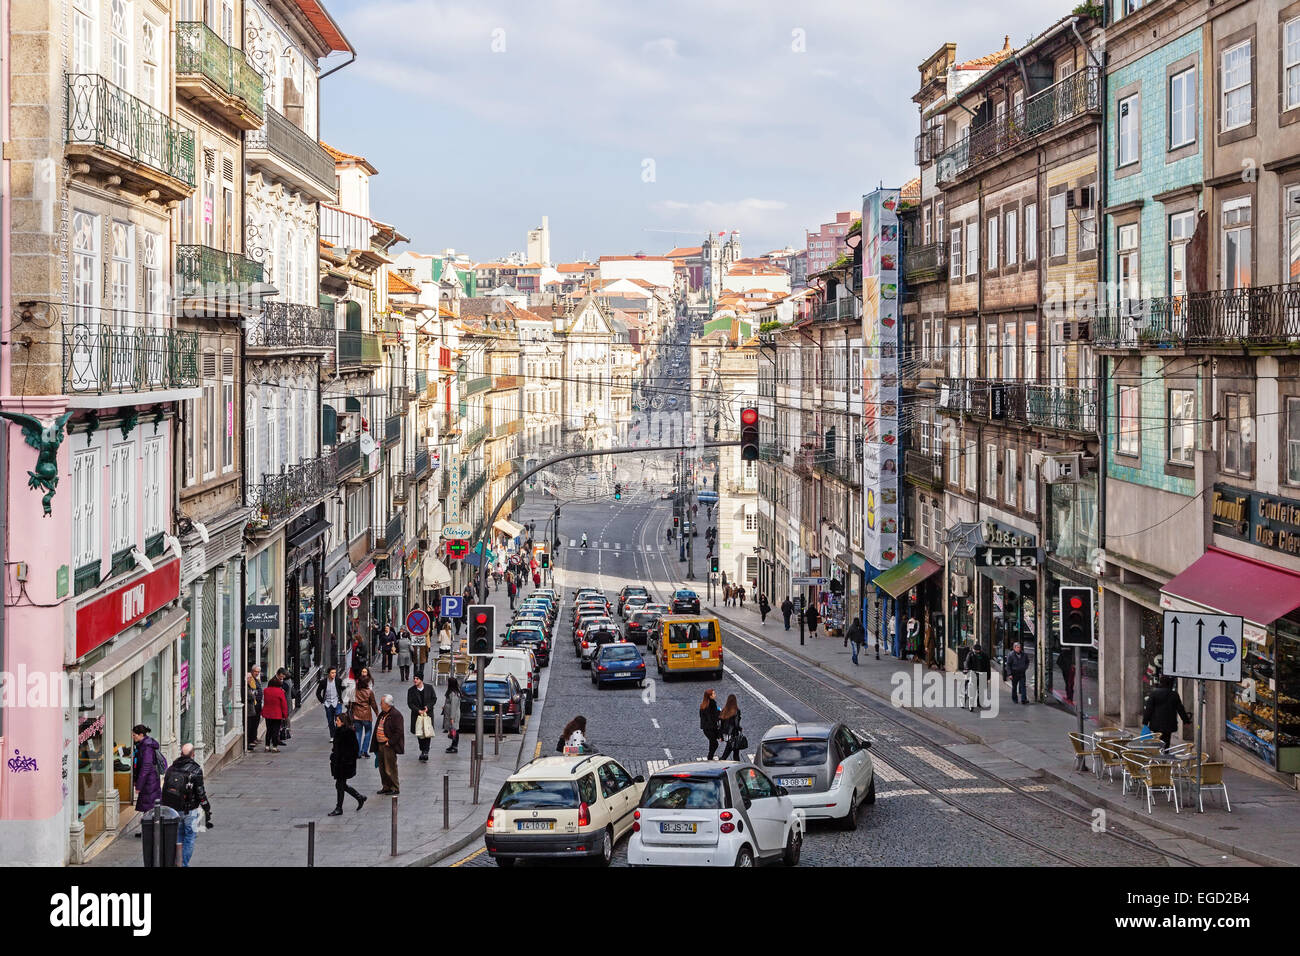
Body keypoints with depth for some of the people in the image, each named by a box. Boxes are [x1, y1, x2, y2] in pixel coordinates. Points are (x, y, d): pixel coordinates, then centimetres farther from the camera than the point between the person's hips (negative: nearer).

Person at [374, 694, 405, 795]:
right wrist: (377, 743, 14)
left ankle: (394, 788, 6)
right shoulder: (382, 714, 13)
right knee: (382, 767, 14)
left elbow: (398, 732, -19)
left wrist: (390, 742, -19)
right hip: (381, 745, 9)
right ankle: (386, 787, 26)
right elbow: (377, 729, 22)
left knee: (390, 768, -4)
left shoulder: (396, 715, -15)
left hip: (389, 746, -9)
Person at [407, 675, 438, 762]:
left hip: (428, 713, -1)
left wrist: (428, 707, -10)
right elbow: (410, 703, -3)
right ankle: (422, 750, 20)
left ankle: (426, 751, -9)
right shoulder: (411, 690, -2)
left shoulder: (429, 688, -1)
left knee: (428, 733, -11)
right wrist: (418, 710, -15)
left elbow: (434, 699, 6)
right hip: (417, 715, 1)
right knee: (419, 734, 6)